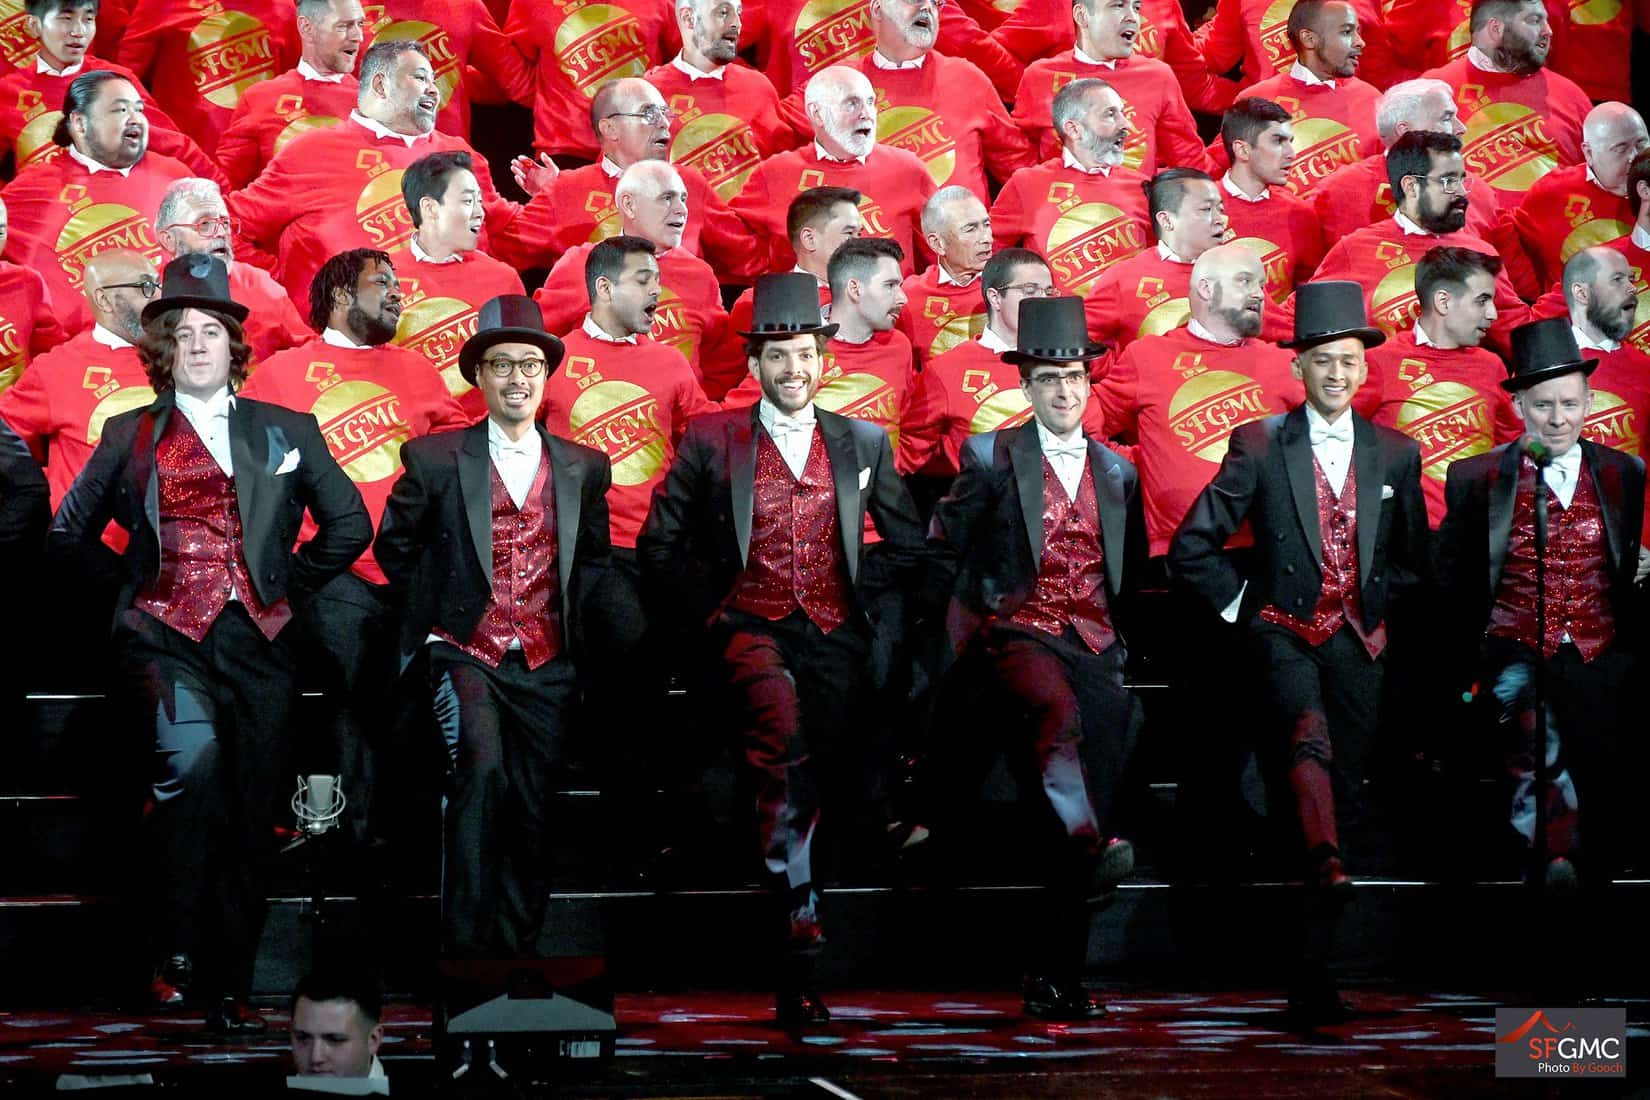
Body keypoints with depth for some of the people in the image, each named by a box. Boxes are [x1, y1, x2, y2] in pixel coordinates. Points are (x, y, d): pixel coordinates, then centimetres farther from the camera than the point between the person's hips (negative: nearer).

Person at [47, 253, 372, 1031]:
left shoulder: (286, 431, 14)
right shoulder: (130, 435, 13)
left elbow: (349, 524, 12)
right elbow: (69, 535, 16)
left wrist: (287, 586, 8)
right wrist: (132, 590, 9)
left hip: (256, 638, 2)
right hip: (165, 632, -2)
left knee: (248, 813, -3)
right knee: (192, 754, -29)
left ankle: (230, 989, 4)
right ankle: (176, 953, -20)